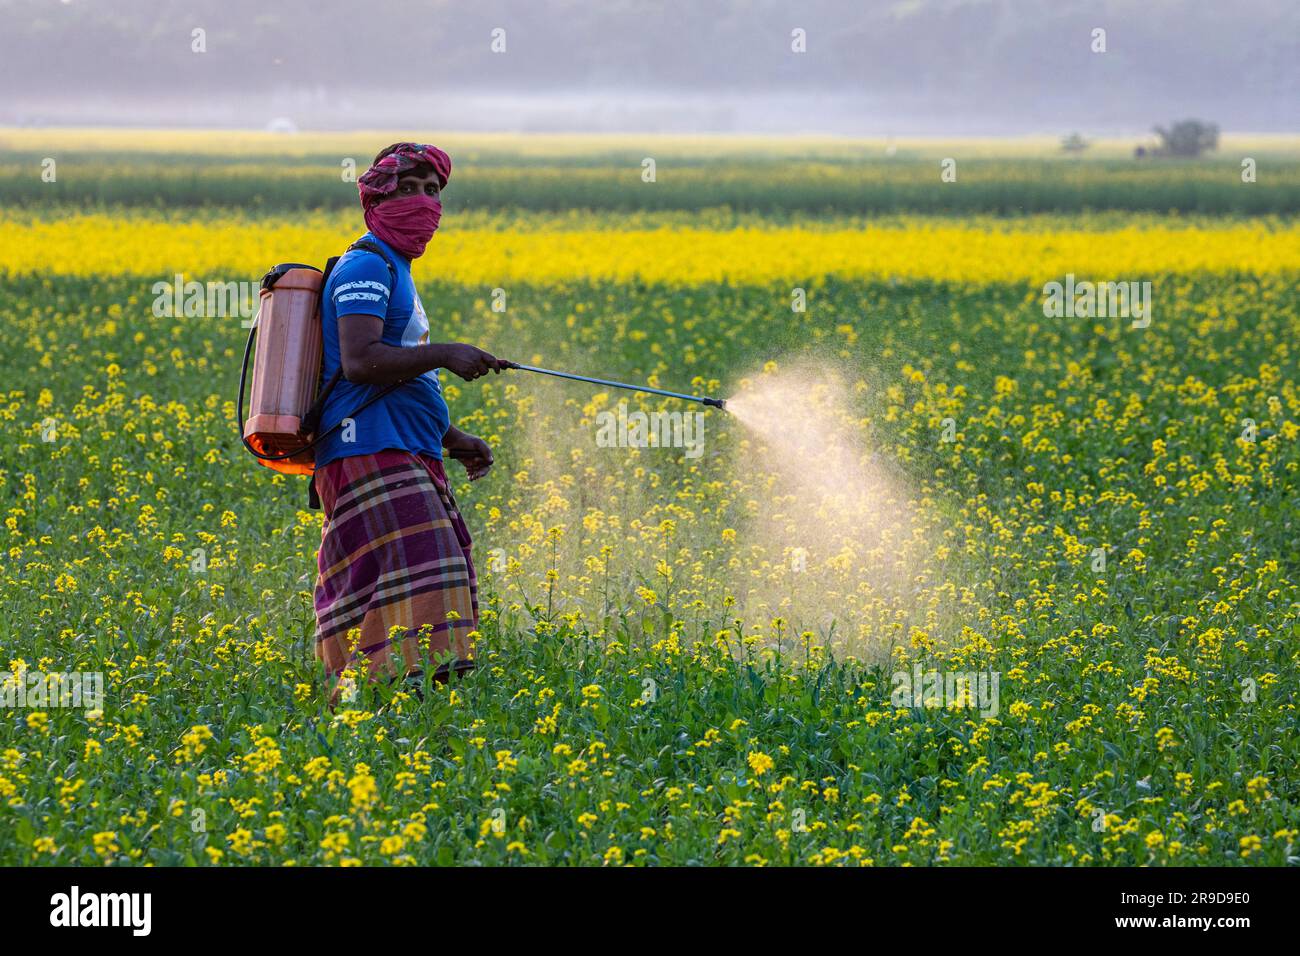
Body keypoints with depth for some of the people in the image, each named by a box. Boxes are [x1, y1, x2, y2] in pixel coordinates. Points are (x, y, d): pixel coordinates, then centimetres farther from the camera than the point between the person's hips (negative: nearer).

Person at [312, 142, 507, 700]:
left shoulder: (395, 272, 25)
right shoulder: (367, 267, -7)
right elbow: (359, 362, -21)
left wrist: (451, 438, 24)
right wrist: (444, 354, -22)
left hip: (406, 465, 11)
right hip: (372, 459, -11)